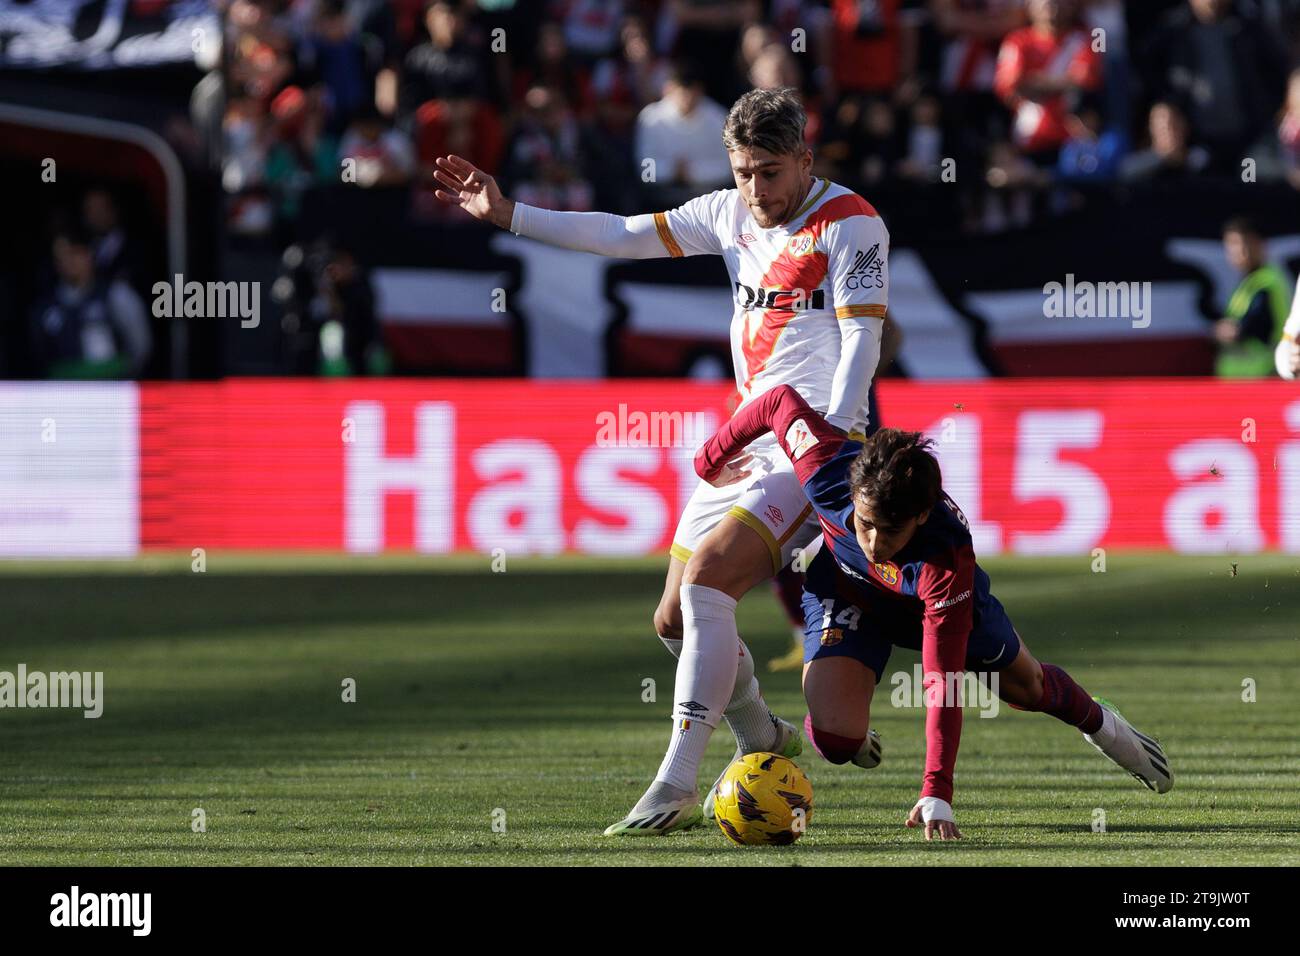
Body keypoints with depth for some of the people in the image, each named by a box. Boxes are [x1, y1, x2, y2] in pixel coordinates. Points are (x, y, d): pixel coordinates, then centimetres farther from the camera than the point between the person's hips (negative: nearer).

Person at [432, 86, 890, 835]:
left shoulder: (849, 223, -7)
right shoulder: (732, 215, 13)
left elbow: (861, 337, -14)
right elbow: (625, 236, 18)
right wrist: (507, 215, 15)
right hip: (747, 440, 8)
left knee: (705, 581, -23)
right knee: (677, 618, 8)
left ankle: (677, 787, -23)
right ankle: (761, 739, 33)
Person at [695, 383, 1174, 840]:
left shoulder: (946, 562, -46)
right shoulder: (827, 471, -41)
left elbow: (943, 681, -45)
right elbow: (780, 400, -23)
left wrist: (936, 794, -49)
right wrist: (712, 457, -9)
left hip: (938, 604, -1)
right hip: (843, 591, 1)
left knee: (1027, 689, 23)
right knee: (835, 738, -20)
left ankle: (1097, 720, 58)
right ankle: (854, 744, 20)